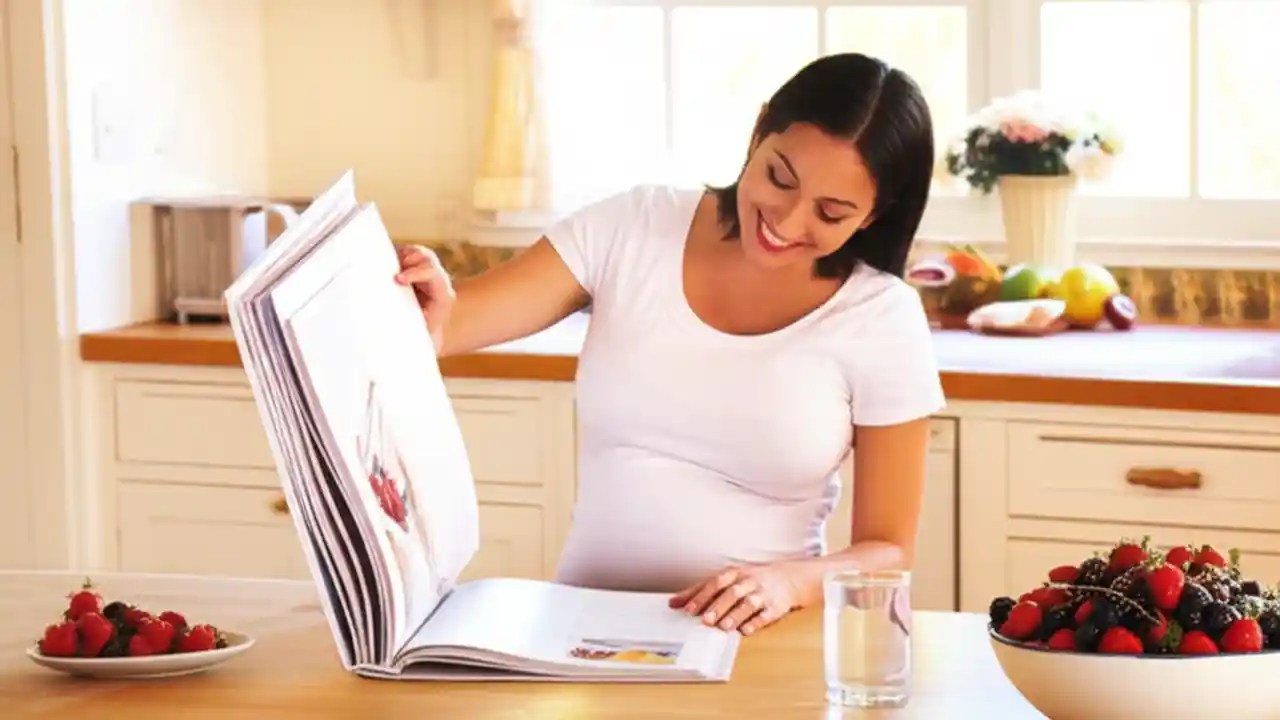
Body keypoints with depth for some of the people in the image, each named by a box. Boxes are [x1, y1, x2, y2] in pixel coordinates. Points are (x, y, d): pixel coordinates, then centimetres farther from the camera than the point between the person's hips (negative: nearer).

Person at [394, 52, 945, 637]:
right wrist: (430, 314, -27)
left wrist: (788, 582, -22)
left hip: (755, 636, -2)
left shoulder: (883, 319, -5)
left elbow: (888, 553, -2)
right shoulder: (632, 228, 0)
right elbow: (451, 324, -4)